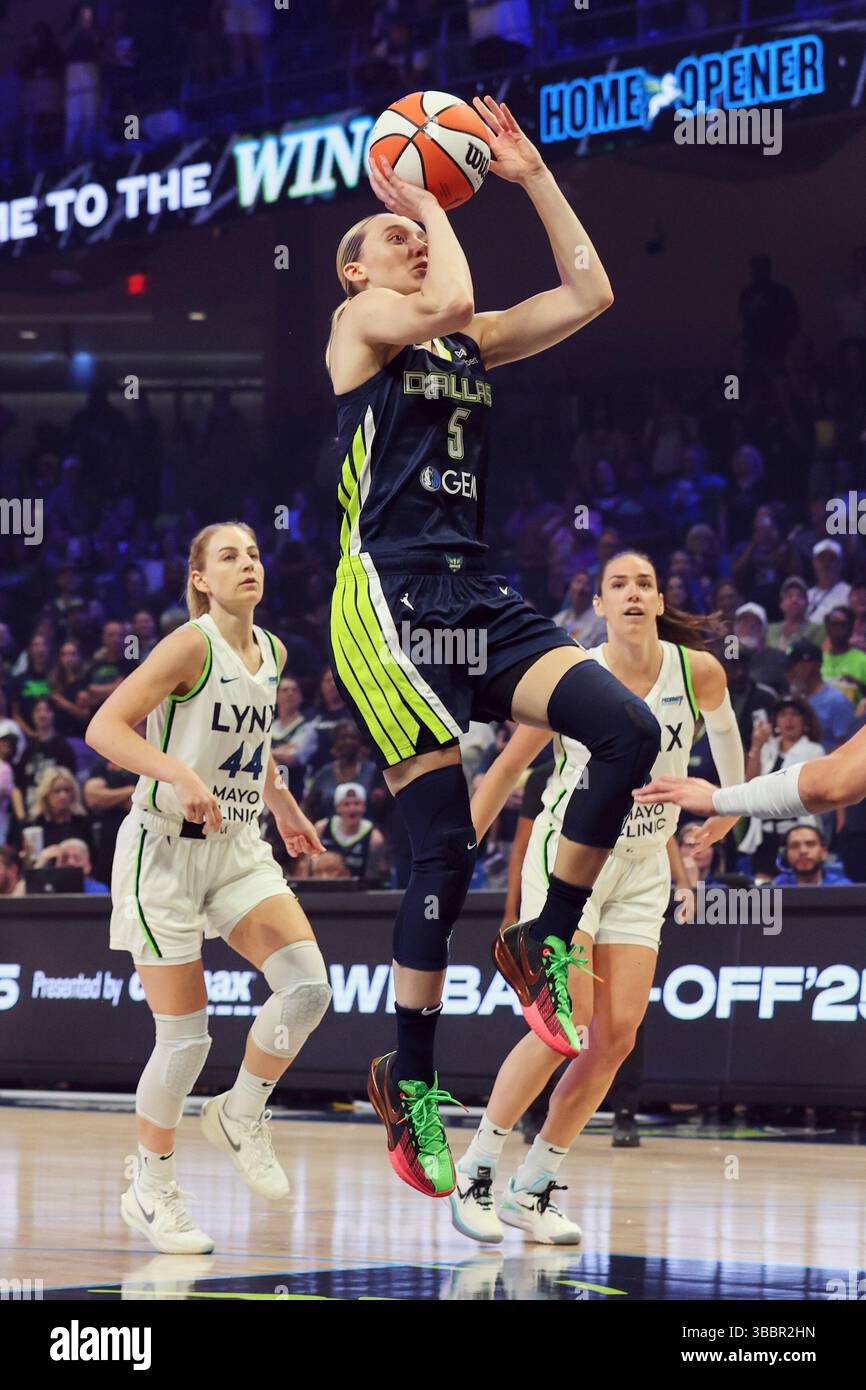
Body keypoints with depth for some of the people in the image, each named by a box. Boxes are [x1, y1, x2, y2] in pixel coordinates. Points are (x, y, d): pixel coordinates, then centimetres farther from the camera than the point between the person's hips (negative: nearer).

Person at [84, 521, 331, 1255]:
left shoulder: (271, 652, 6)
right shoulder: (191, 646, -15)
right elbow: (104, 727, -23)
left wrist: (284, 806, 26)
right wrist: (180, 775, -34)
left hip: (239, 850, 6)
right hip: (165, 852, -6)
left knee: (308, 983, -15)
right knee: (186, 1038, -4)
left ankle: (242, 1113, 9)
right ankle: (151, 1189, 16)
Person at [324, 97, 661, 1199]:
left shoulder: (471, 345, 21)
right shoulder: (360, 319, 2)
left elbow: (588, 294, 17)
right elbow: (449, 302, -19)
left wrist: (532, 178, 17)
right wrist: (423, 197, -4)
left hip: (476, 600, 7)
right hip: (390, 599, -7)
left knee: (631, 733, -15)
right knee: (444, 847, -11)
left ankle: (546, 944, 1)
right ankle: (410, 1079, 1)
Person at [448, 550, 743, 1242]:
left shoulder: (698, 672, -8)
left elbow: (723, 726, 16)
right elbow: (508, 767, -2)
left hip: (641, 868, 4)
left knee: (617, 1035, -4)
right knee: (568, 1021, -17)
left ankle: (534, 1189, 7)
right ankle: (475, 1170, -3)